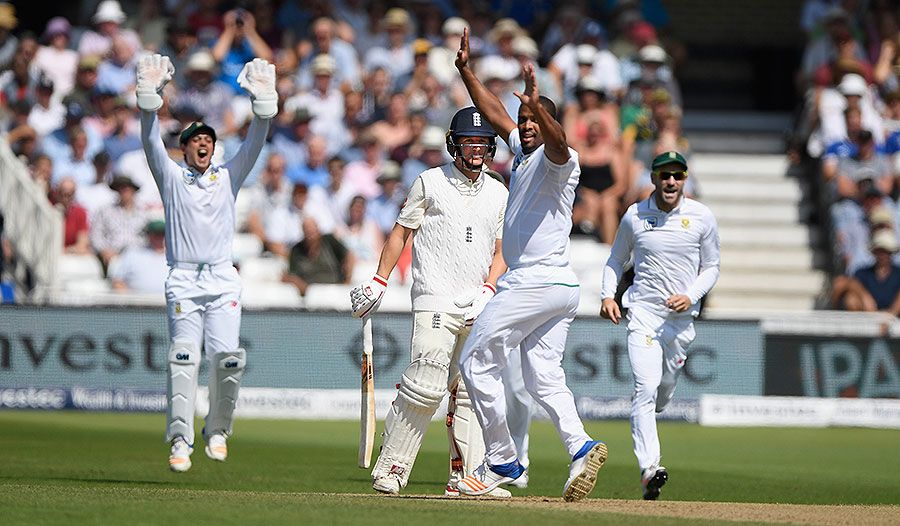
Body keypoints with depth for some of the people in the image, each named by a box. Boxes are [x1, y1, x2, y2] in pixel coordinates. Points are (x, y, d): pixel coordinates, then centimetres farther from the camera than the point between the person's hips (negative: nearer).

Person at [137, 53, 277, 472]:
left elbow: (255, 141, 7)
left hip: (223, 281, 1)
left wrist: (263, 100, -7)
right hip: (183, 282, -1)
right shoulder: (171, 176, 12)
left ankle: (218, 431, 8)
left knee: (227, 358, -12)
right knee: (183, 359, -14)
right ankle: (180, 441, -17)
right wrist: (150, 96, -13)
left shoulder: (228, 177, 17)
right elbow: (151, 139, -1)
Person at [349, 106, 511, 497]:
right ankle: (389, 470, -9)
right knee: (426, 385, -15)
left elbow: (501, 251, 16)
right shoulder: (429, 183, 3)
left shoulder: (498, 194, 14)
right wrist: (378, 282, 2)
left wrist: (489, 289, -1)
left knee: (472, 391, 3)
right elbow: (401, 232, 7)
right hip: (435, 303, -5)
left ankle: (466, 476, 6)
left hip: (478, 305, 5)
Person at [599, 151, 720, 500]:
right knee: (646, 387, -18)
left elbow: (711, 268, 7)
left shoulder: (702, 218, 0)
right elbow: (616, 260, 15)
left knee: (664, 390, 12)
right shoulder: (634, 216, 2)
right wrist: (608, 295, -2)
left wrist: (690, 296, -11)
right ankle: (649, 468, -28)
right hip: (643, 310, -2)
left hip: (681, 315, 2)